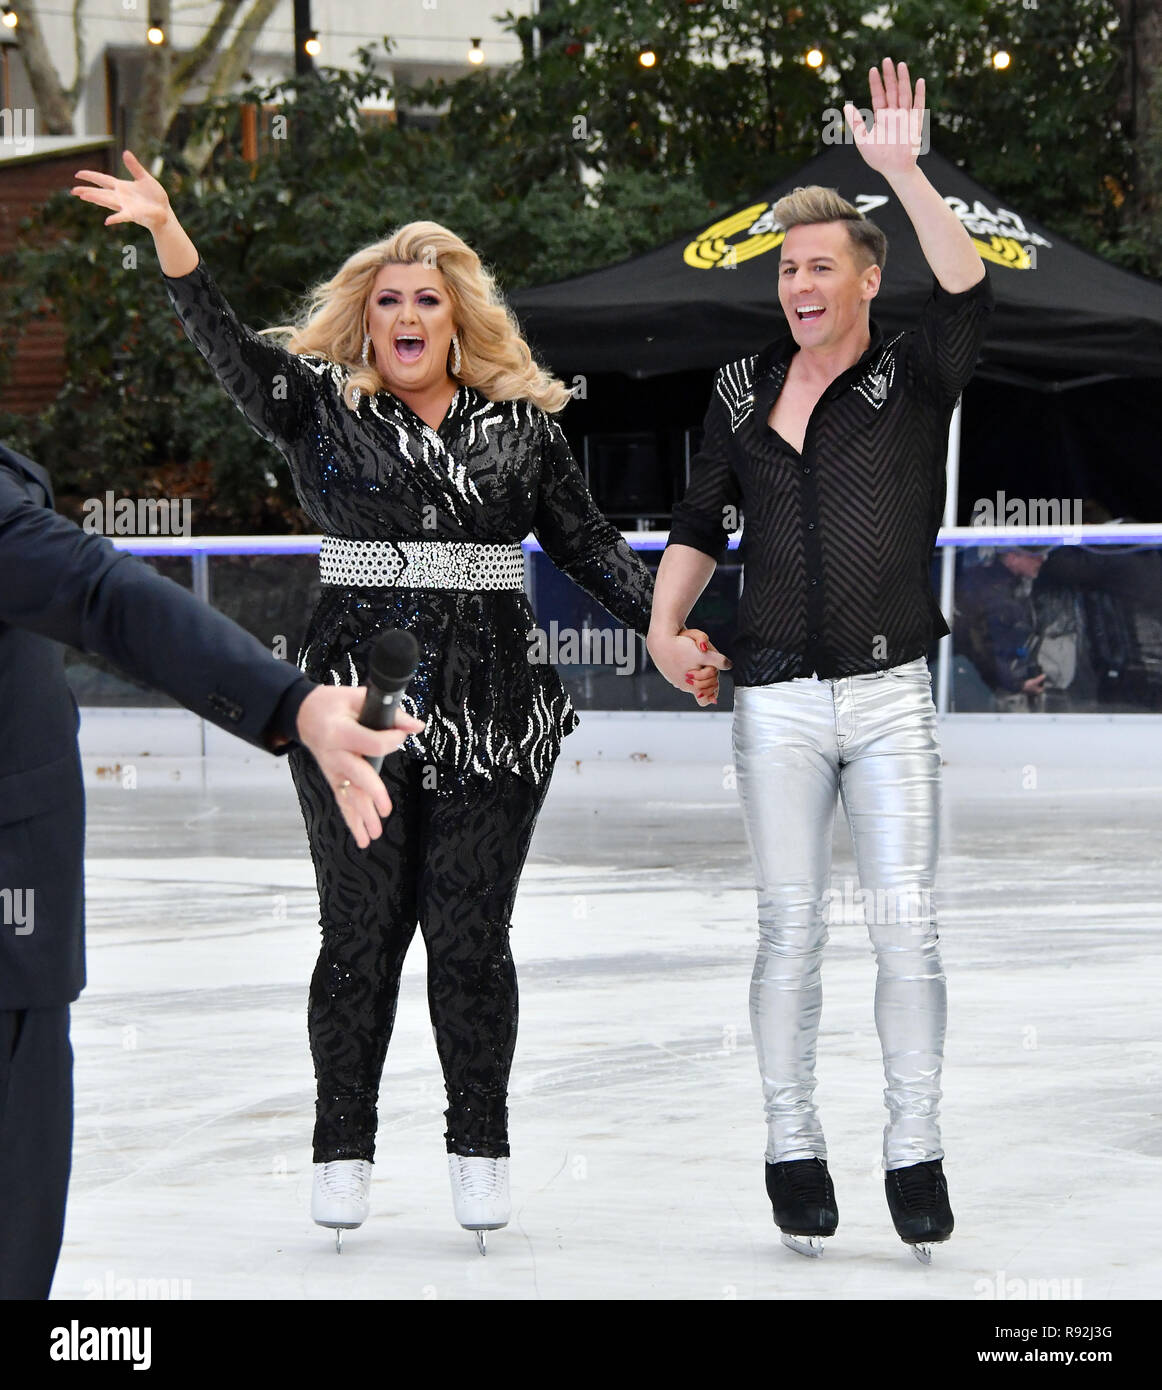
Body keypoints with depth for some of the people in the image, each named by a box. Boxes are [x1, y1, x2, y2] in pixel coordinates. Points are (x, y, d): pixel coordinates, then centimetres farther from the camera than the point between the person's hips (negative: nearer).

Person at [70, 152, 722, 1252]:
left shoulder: (519, 424, 10)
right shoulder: (321, 406, 5)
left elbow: (587, 544, 13)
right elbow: (230, 348, -10)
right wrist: (172, 242, -24)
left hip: (493, 714, 1)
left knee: (471, 937, 2)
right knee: (360, 932, 2)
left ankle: (480, 1150, 14)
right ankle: (342, 1149, 14)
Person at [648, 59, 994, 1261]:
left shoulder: (914, 377, 1)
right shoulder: (742, 388, 11)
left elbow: (967, 293, -19)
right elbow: (701, 522, 18)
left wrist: (901, 172, -26)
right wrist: (664, 625, 2)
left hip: (890, 691, -2)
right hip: (776, 700, 2)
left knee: (906, 927, -6)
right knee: (790, 927, 3)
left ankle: (915, 1152, 1)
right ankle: (792, 1150, 11)